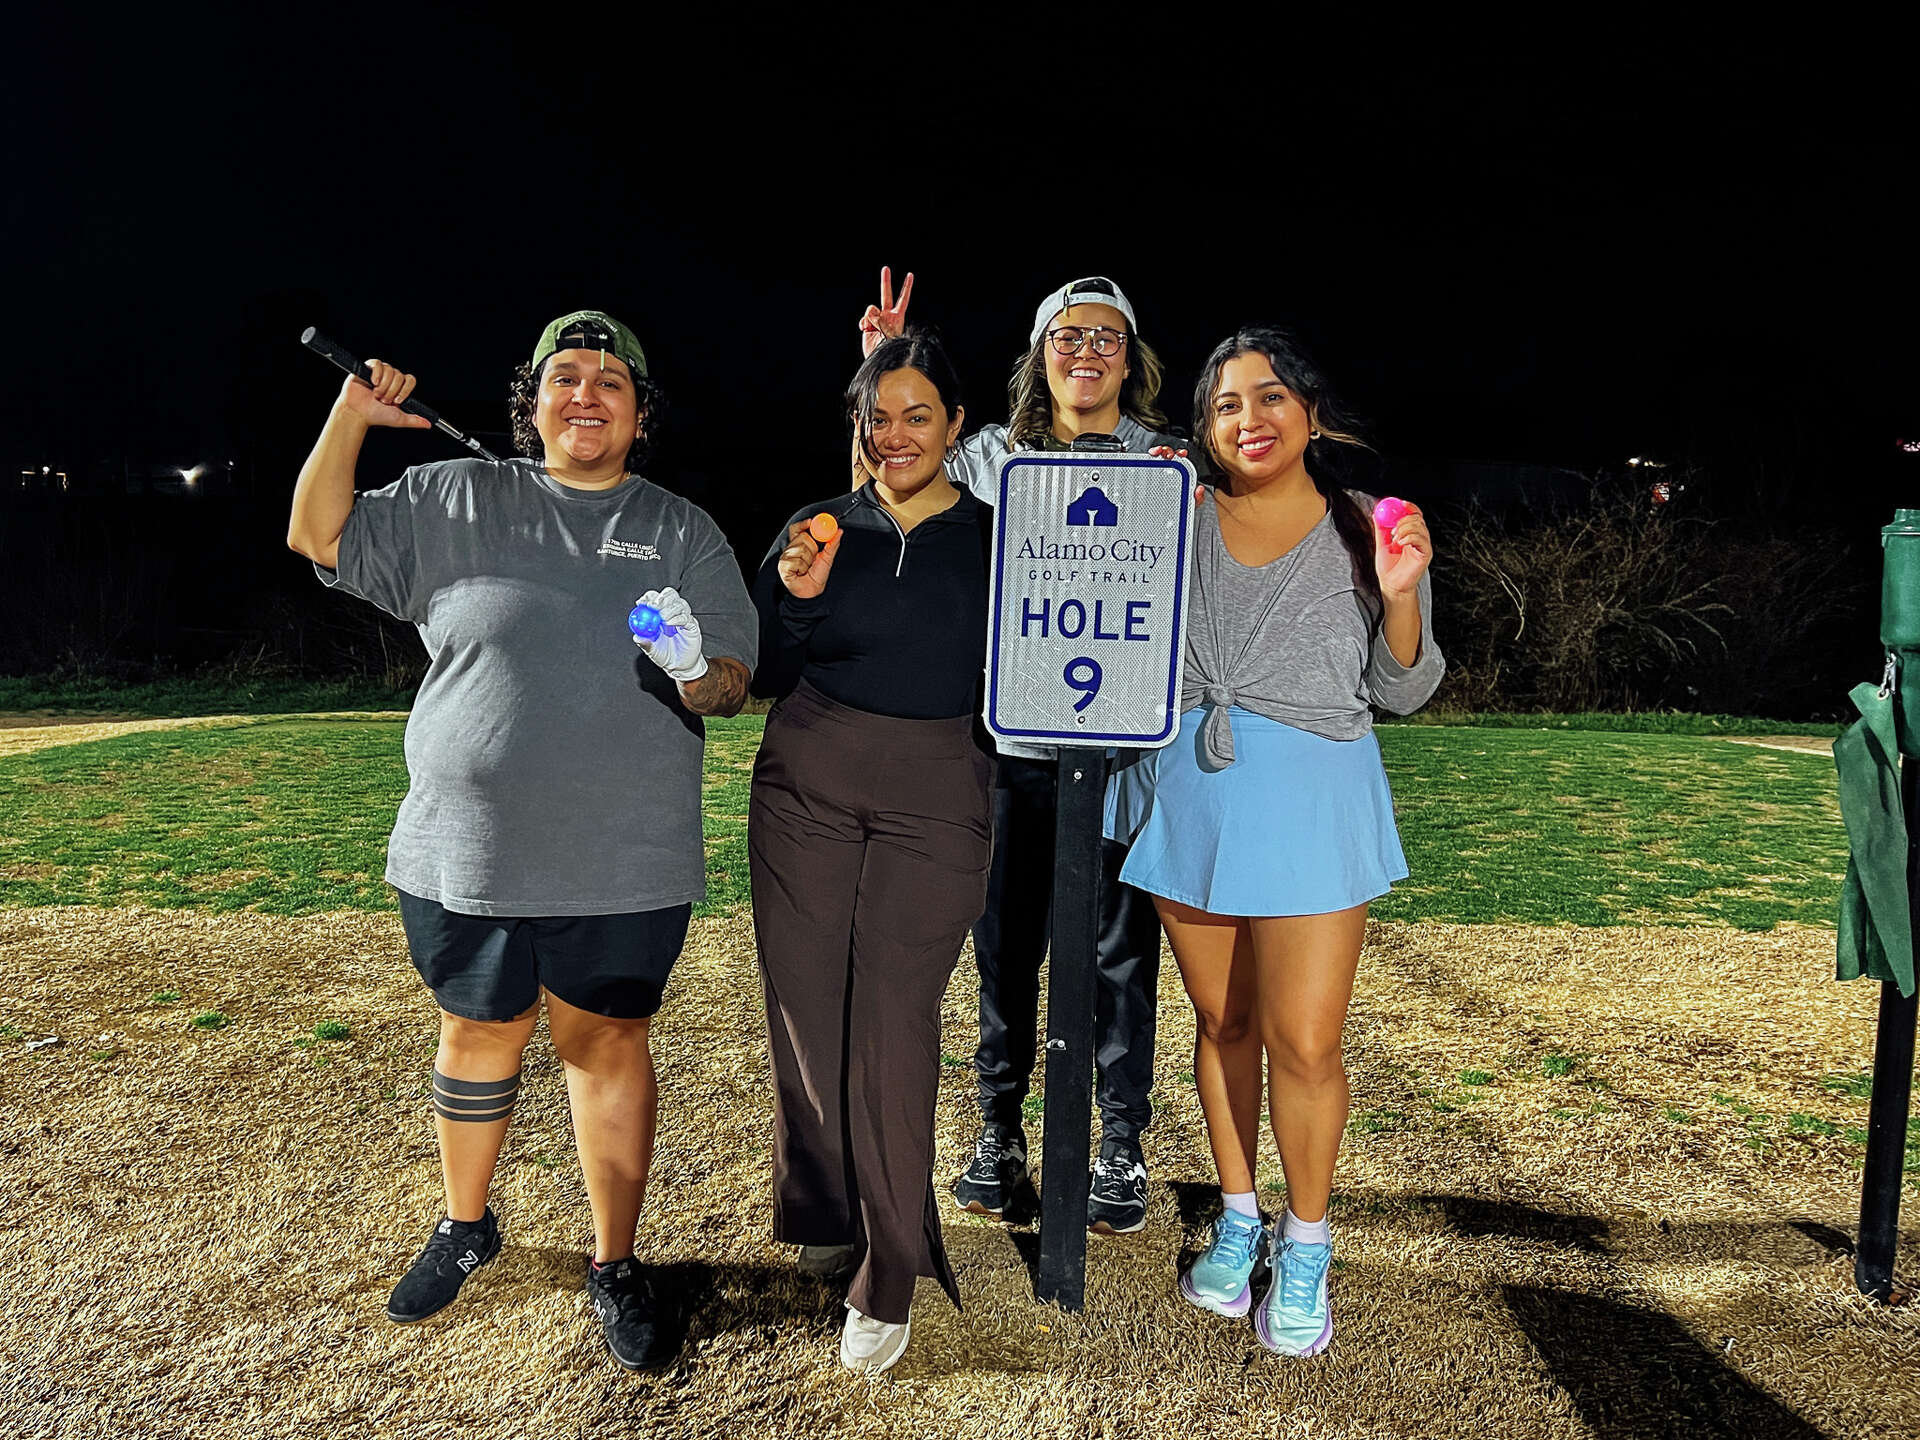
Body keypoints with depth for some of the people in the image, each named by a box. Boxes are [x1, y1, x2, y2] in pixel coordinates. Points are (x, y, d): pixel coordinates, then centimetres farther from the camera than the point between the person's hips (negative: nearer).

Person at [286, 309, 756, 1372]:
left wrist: (697, 668, -22)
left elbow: (734, 686, 2)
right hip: (470, 850, 1)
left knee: (608, 1047, 8)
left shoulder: (684, 533, 5)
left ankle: (615, 1265, 25)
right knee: (478, 1037, 16)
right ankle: (465, 1225, 40)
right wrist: (351, 413, 0)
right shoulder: (454, 502, 6)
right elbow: (317, 536, 10)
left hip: (625, 864, -1)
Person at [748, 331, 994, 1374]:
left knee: (894, 1021, -7)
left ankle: (886, 1279, 6)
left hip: (935, 798, -2)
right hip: (805, 784, 2)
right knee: (806, 1007, 6)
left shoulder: (992, 536, 5)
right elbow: (764, 677, 6)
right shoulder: (817, 531, 7)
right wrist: (795, 599, -9)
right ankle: (825, 1214, 29)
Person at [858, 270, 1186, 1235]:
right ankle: (999, 1128, 28)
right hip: (1013, 739, 2)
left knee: (1120, 951, 5)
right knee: (1005, 942, 10)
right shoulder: (990, 456, 10)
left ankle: (1123, 1144, 22)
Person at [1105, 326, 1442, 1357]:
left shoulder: (1365, 531, 2)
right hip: (1188, 794, 3)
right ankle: (1237, 1218, 32)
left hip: (1310, 802, -2)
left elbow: (1403, 691, 4)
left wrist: (1399, 594, -15)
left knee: (1304, 1041, -3)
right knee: (1222, 1021, 13)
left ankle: (1305, 1243, 20)